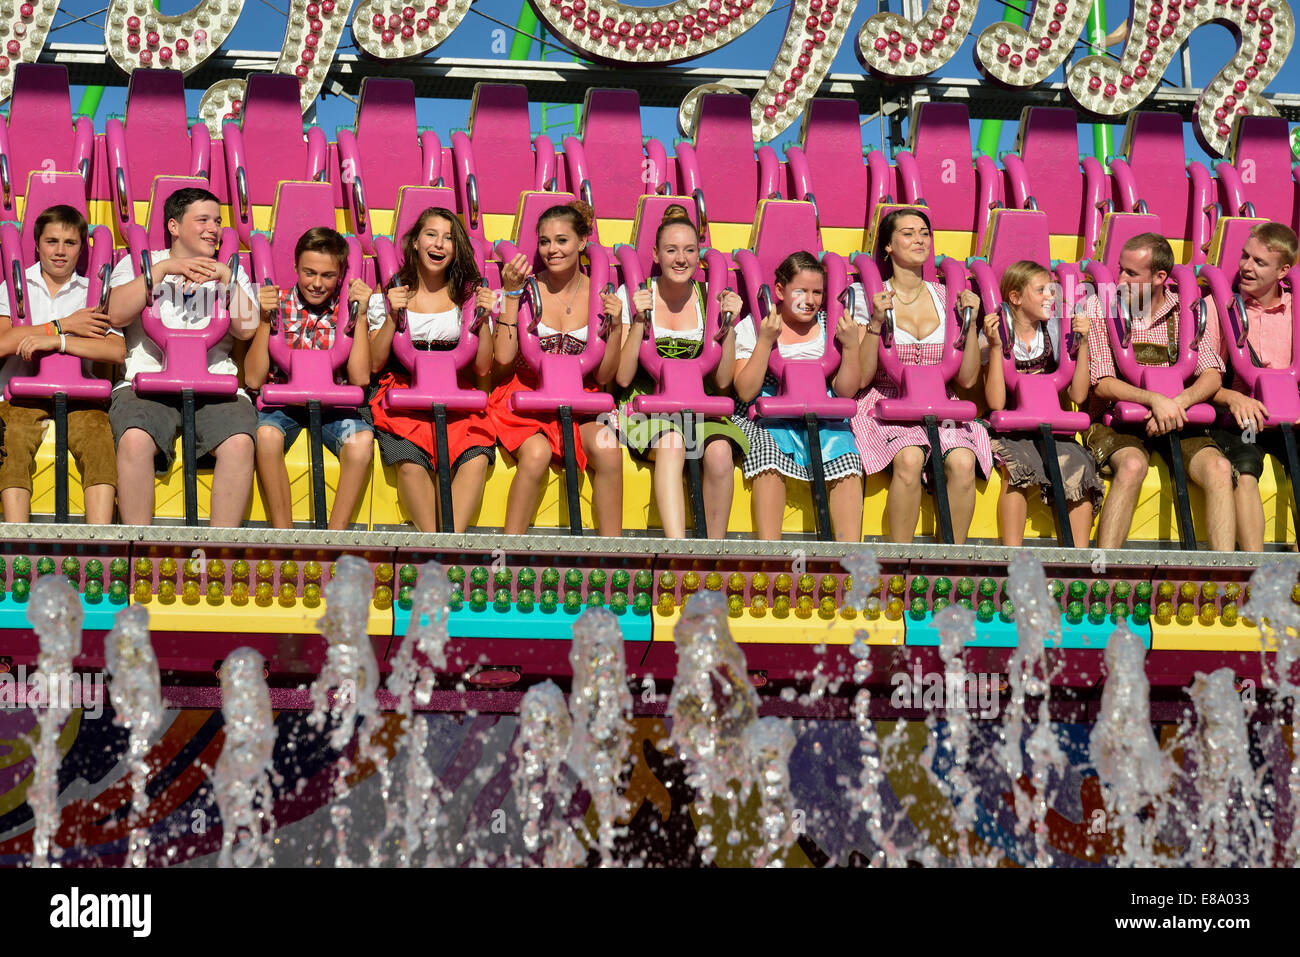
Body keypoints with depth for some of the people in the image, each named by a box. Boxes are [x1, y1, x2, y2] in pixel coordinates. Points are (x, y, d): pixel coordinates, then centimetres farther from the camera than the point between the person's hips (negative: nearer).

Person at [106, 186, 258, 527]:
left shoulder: (229, 273, 22)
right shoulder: (139, 264, 17)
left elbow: (247, 329, 6)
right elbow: (116, 315, -3)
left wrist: (225, 278, -6)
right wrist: (163, 269, -6)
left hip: (215, 387, 2)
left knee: (239, 442, -31)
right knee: (135, 439, -34)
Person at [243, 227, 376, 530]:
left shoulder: (348, 307, 0)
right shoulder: (278, 303, -2)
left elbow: (360, 378, -11)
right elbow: (253, 380, -9)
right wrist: (265, 319, -18)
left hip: (333, 404, 1)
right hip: (281, 401, -1)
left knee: (362, 440, -32)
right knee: (267, 434, -35)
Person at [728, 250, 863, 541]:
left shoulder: (828, 327, 11)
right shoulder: (751, 328, 3)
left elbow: (845, 392, 6)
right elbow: (745, 392, -8)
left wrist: (851, 347, -8)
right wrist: (765, 341, -16)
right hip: (766, 417, -2)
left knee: (845, 460, -27)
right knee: (770, 457, -34)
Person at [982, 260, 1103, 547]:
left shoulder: (1055, 334, 7)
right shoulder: (997, 334, -3)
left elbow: (1078, 395, -3)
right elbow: (996, 403, -15)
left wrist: (1083, 343, -8)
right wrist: (995, 347, -20)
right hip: (1008, 433, -3)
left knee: (1079, 466, -25)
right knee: (1017, 464, -33)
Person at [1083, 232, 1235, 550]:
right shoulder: (1099, 308, 1)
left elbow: (1212, 376, -2)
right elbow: (1102, 383, -7)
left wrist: (1176, 403, -24)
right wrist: (1155, 399, -24)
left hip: (1176, 426, 3)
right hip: (1114, 422, -2)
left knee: (1219, 468, -25)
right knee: (1133, 465, -35)